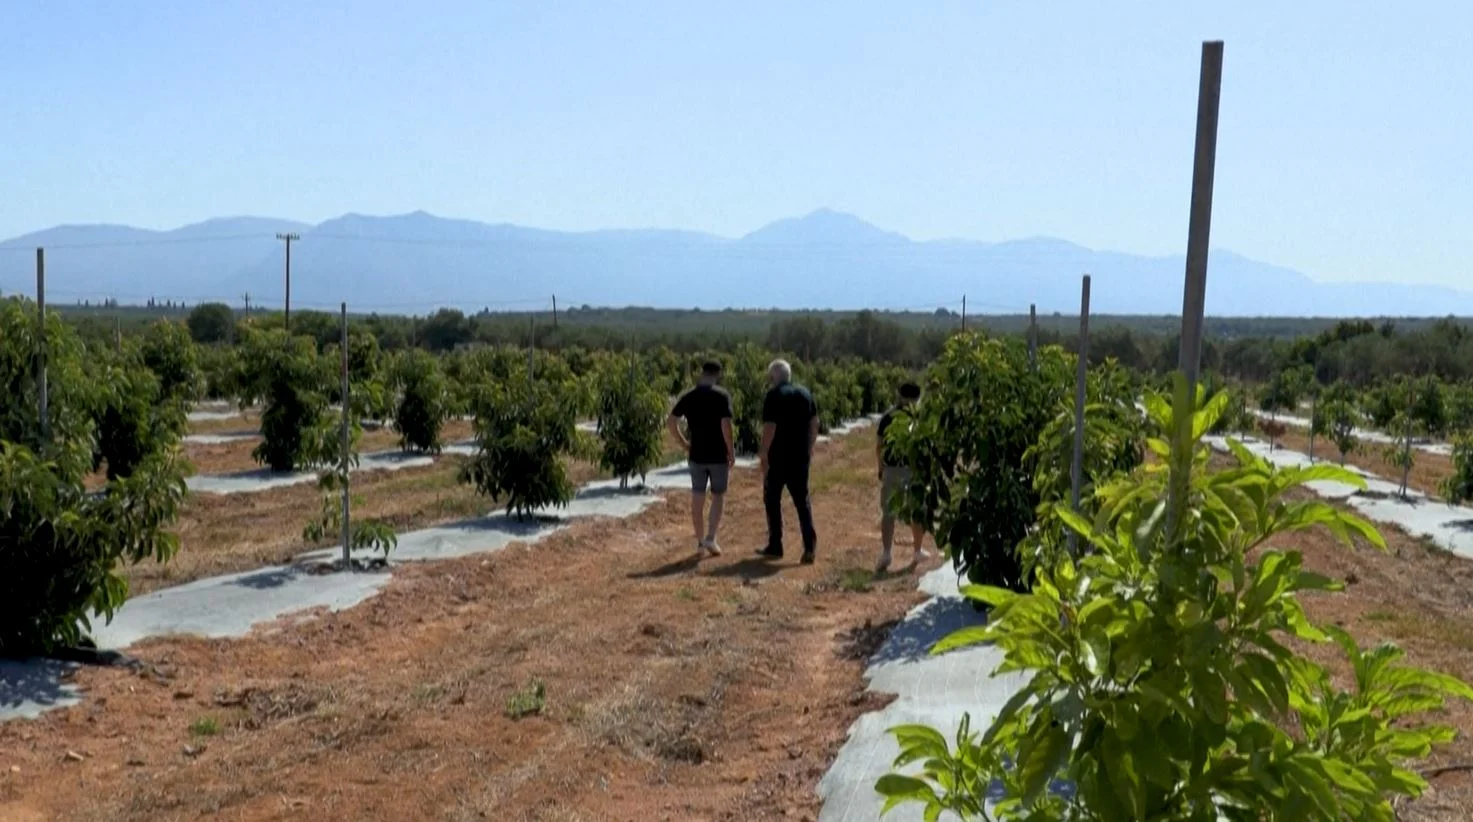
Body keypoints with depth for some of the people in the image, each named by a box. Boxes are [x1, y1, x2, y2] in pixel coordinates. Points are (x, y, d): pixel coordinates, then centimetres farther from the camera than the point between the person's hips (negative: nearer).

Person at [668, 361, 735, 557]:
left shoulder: (688, 397, 3)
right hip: (718, 455, -3)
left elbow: (671, 421, 1)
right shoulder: (722, 395, -9)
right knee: (718, 496, 9)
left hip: (697, 455, 3)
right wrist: (731, 450, -7)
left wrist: (684, 443, 10)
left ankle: (700, 542, 14)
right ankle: (710, 538, -3)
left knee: (698, 498, 9)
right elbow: (725, 424, -18)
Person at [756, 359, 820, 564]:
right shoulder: (805, 393, 8)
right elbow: (815, 423, 10)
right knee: (802, 501, 10)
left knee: (772, 500, 9)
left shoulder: (773, 396, -11)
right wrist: (809, 449, 16)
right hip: (800, 457, 5)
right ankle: (810, 544, -3)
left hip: (778, 457, -5)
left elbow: (769, 427, -17)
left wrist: (764, 453, -11)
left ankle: (775, 547, 12)